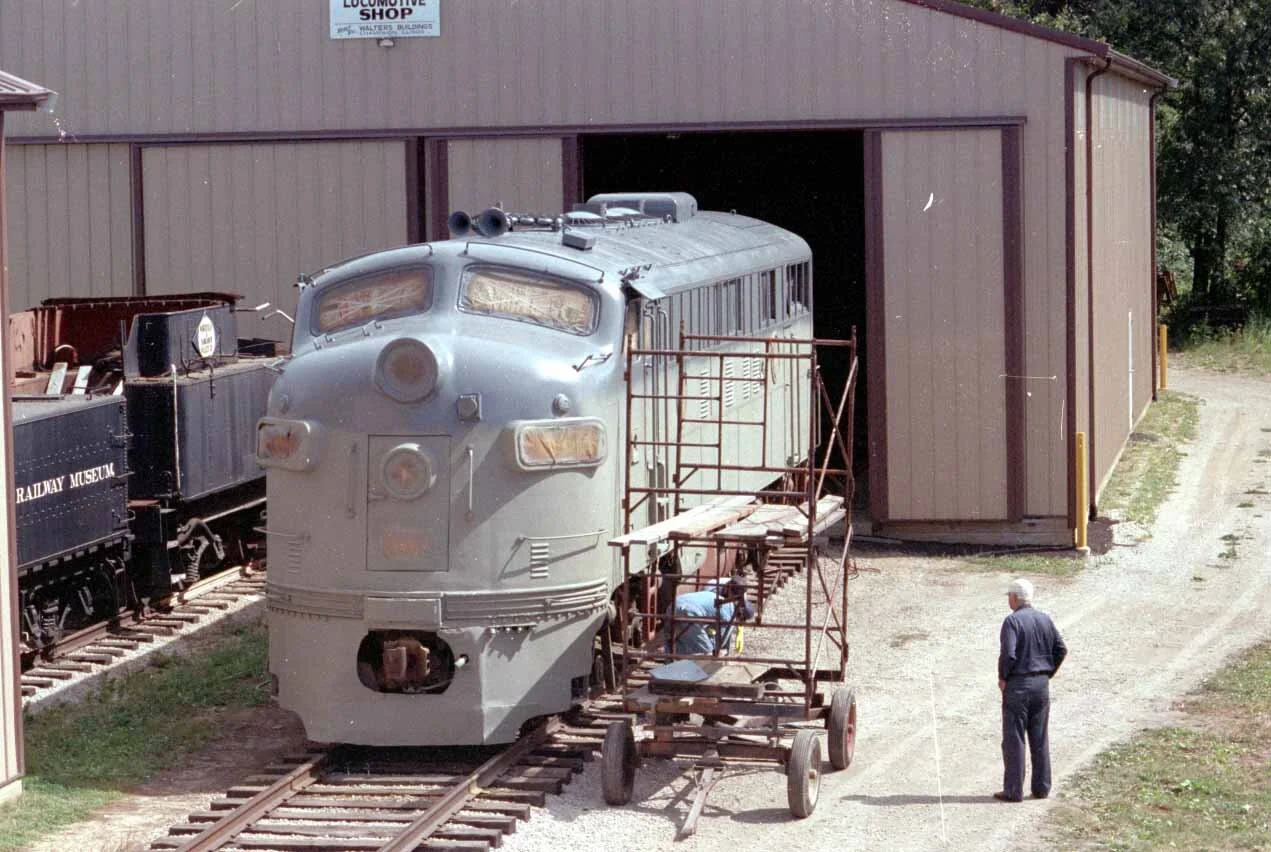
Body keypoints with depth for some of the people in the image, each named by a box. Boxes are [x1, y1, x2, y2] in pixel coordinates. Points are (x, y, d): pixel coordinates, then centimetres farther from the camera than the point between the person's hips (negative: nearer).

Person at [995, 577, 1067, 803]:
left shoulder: (1012, 621, -14)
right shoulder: (1045, 620, 7)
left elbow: (1008, 653, -22)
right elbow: (1061, 649, 9)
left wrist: (1002, 677, -8)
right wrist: (1048, 673, 15)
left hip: (1018, 685, -6)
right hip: (1042, 683, 6)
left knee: (1014, 739, -1)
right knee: (1040, 739, 12)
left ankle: (1013, 790, 0)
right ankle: (1041, 787, 16)